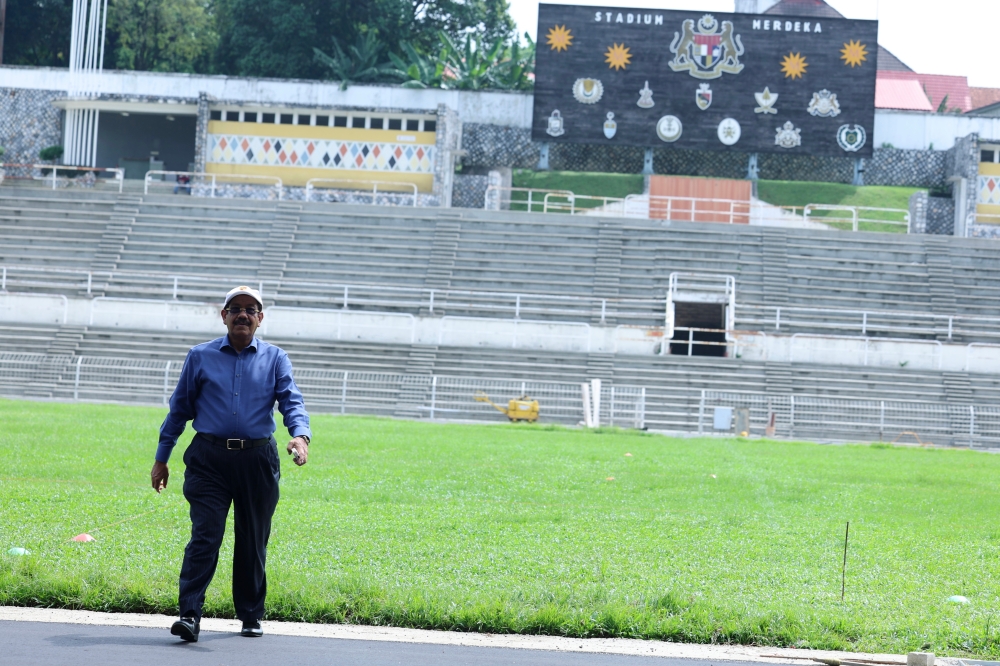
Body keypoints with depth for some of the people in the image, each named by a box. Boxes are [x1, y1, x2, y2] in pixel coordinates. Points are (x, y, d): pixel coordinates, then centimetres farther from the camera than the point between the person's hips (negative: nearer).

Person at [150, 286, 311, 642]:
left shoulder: (275, 359, 9)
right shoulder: (200, 357, 9)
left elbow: (291, 400, -4)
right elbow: (179, 408, 13)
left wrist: (300, 435, -24)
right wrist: (161, 459, 11)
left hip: (258, 461, 1)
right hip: (209, 459, -1)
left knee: (253, 542, 8)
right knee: (204, 536, -12)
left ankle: (251, 616, 21)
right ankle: (189, 614, -16)